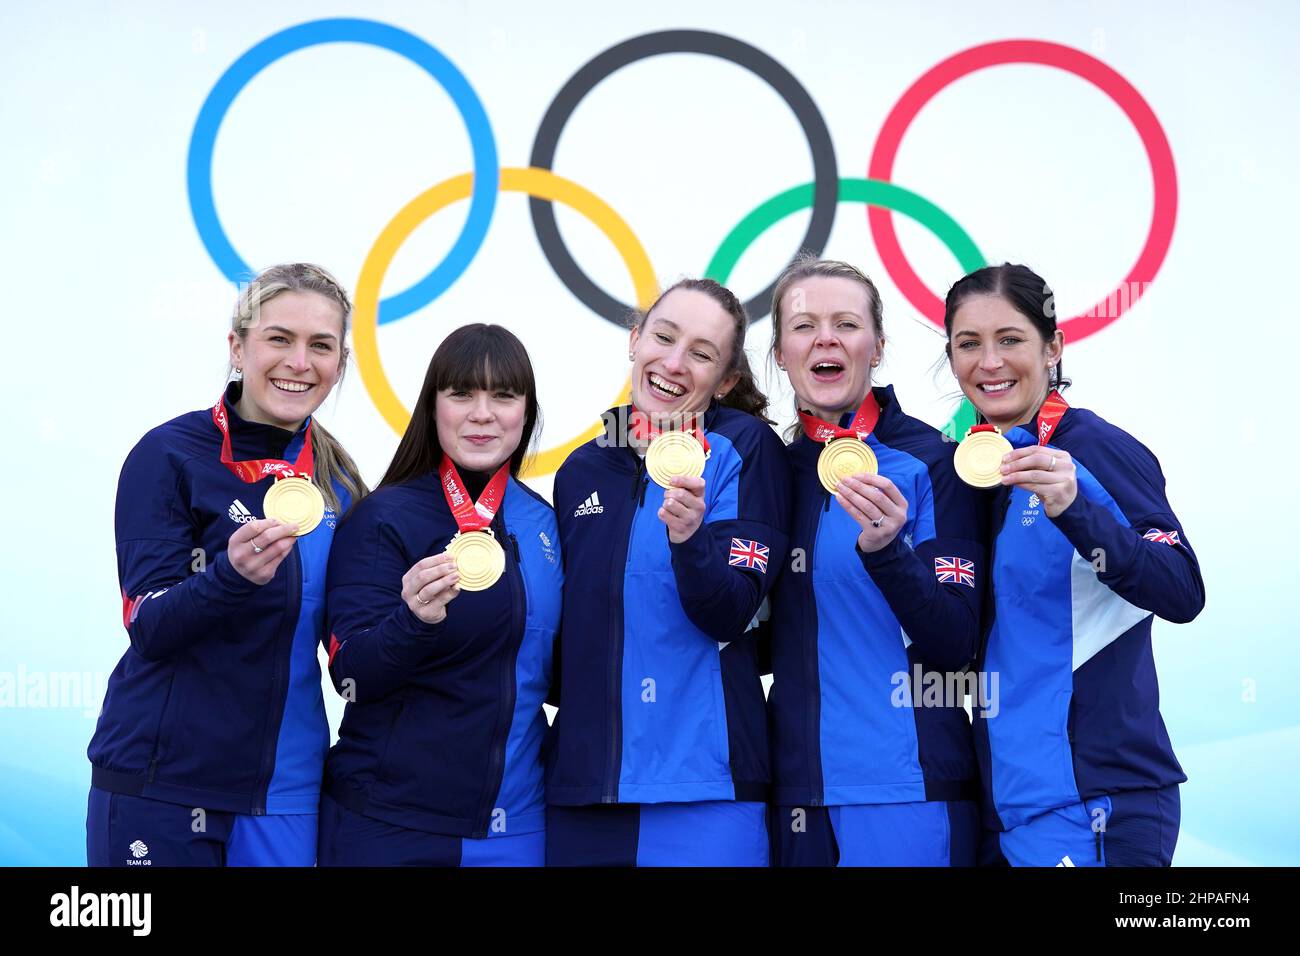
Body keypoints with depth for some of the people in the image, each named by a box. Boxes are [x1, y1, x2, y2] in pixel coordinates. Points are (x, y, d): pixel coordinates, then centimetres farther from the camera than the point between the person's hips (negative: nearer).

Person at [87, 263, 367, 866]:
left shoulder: (338, 479, 5)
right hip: (162, 786, -4)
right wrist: (233, 574, -32)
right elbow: (149, 626, -14)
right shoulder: (170, 455, -9)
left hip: (287, 787, 4)